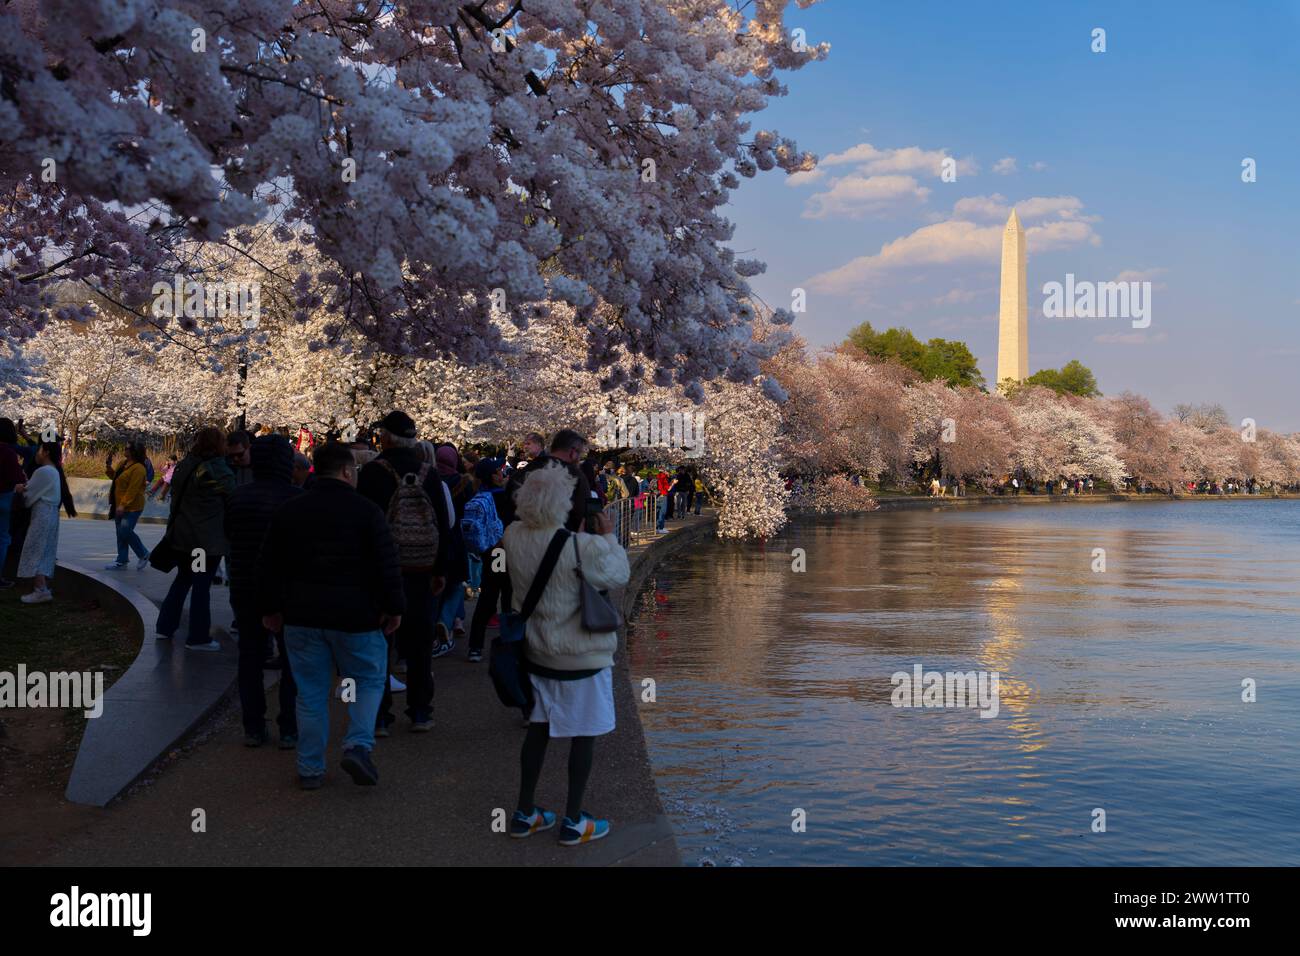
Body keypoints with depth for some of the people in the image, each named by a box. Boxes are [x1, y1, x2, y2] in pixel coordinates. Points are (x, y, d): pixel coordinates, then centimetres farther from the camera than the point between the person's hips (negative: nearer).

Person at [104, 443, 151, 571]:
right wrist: (108, 465, 9)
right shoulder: (123, 464, 10)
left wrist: (123, 505, -25)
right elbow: (114, 476, 24)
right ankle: (122, 561, 18)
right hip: (120, 506, 9)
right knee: (121, 533, 11)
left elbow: (133, 490, -23)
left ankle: (143, 555, 6)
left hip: (131, 507, -9)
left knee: (125, 532, -12)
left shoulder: (138, 469, -19)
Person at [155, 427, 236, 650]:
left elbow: (176, 497, 14)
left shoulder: (185, 466, 6)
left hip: (182, 534, 7)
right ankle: (198, 638, 5)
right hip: (208, 538, -7)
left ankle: (165, 627, 24)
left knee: (182, 579, 20)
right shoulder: (219, 470, -13)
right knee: (202, 585, 0)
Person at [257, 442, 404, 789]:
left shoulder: (289, 511, 6)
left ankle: (310, 769, 15)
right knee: (369, 680, 13)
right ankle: (358, 745, -5)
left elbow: (268, 565, 10)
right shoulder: (366, 510, -7)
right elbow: (387, 563, -10)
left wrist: (270, 609, 19)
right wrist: (393, 608, 0)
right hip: (356, 617, -3)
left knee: (310, 693, 11)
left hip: (301, 617, 4)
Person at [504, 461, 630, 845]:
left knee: (538, 727, 18)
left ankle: (524, 813, 27)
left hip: (539, 651, 6)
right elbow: (618, 575, -11)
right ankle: (573, 822, 18)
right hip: (581, 655, -6)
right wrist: (608, 536, 1)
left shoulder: (513, 537, -9)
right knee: (584, 734, 9)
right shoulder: (582, 546, -26)